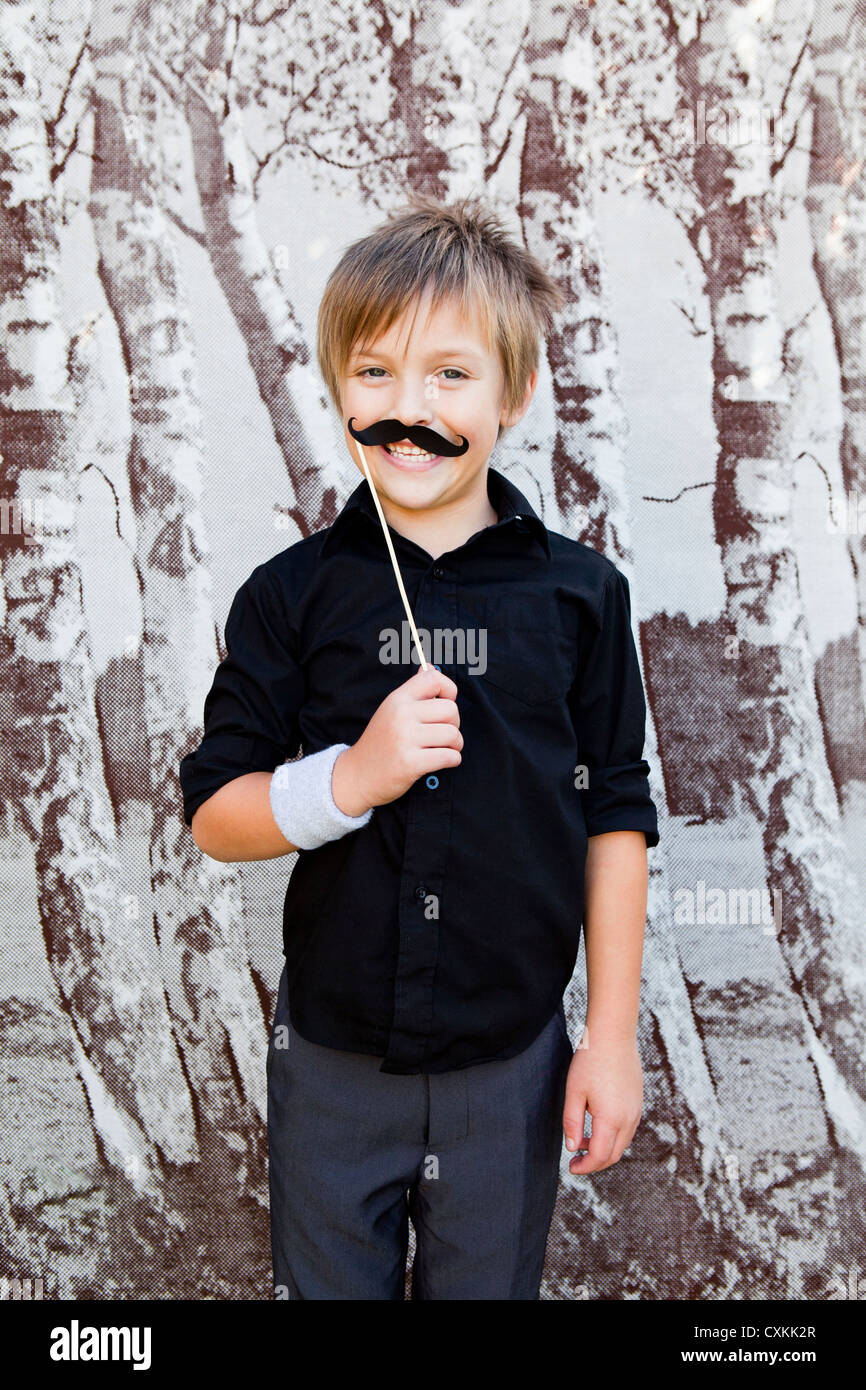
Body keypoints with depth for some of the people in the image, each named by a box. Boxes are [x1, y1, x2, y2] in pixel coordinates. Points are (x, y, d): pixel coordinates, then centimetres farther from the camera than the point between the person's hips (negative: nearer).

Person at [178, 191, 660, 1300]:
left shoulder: (579, 594, -7)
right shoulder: (291, 595, -7)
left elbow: (614, 822, -2)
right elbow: (213, 814, -5)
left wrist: (613, 1037, -1)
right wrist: (352, 777, -24)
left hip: (510, 1065, 0)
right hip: (332, 1061, 0)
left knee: (489, 1285, 21)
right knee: (327, 1282, 20)